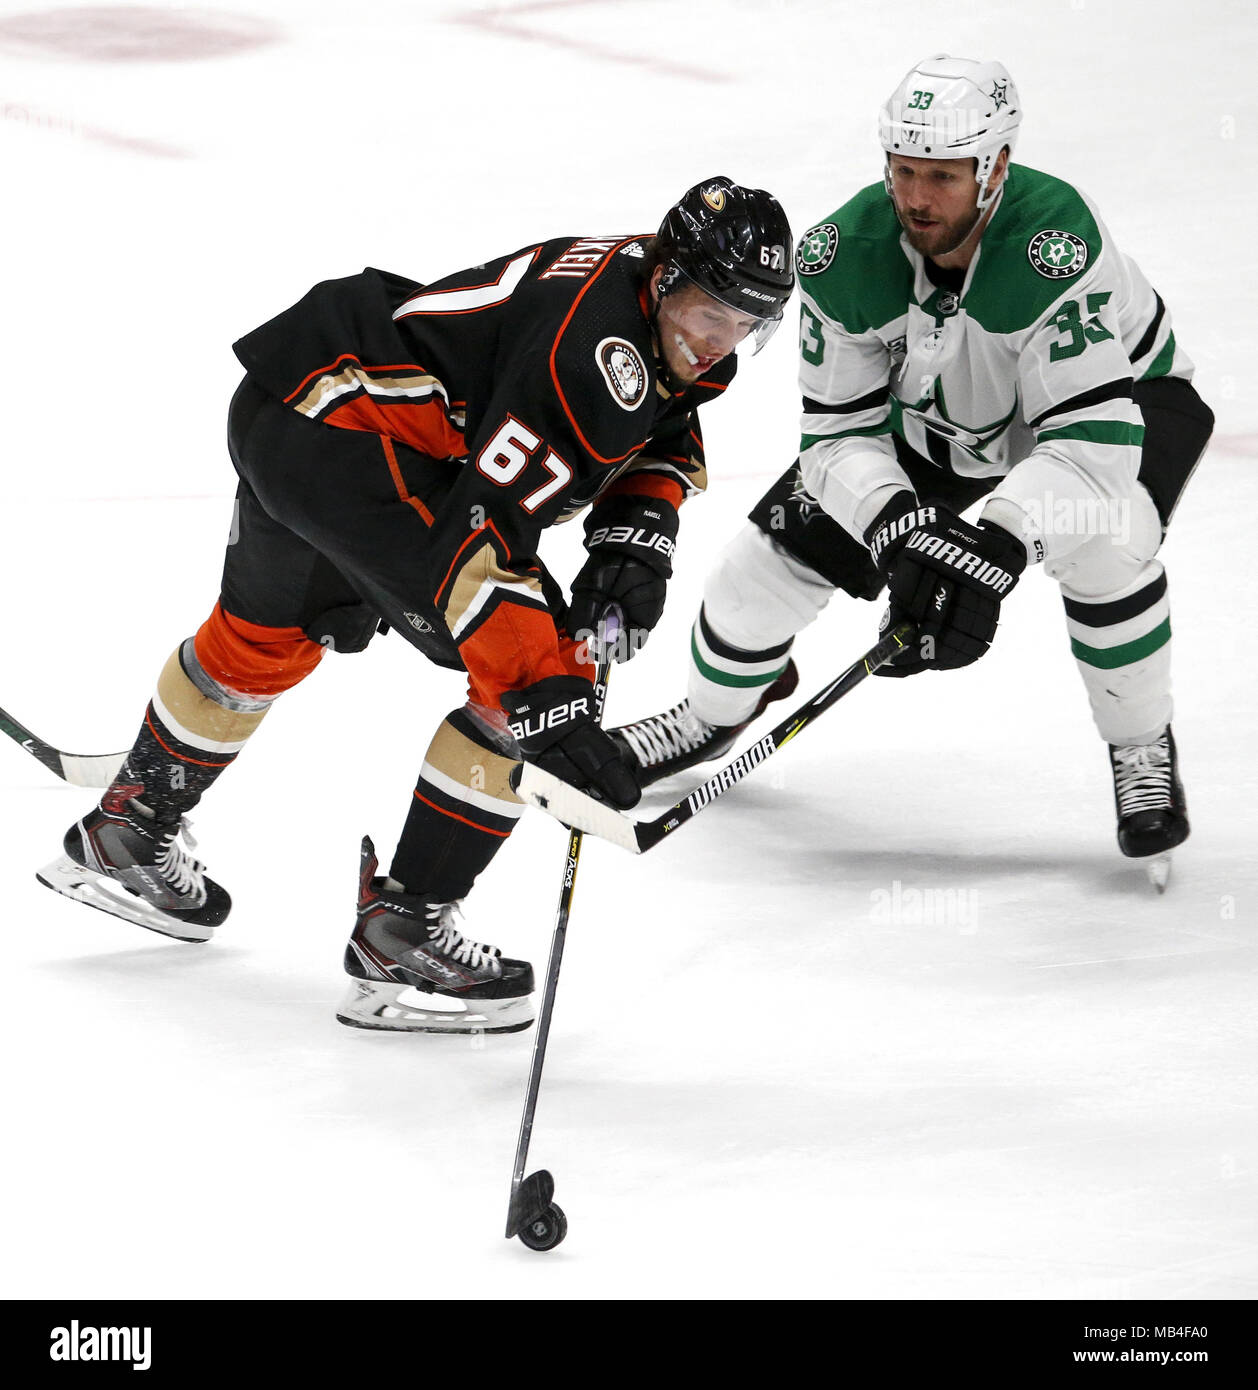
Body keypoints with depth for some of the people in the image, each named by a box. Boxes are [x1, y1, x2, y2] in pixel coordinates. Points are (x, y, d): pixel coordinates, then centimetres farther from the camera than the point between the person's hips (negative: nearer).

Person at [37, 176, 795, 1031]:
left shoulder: (675, 320, 3)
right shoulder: (589, 342, -27)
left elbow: (666, 441, 20)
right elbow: (490, 522, -31)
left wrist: (639, 529, -2)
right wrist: (545, 690, -35)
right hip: (347, 432, -11)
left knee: (273, 632, 33)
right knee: (524, 675, -14)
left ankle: (129, 833, 56)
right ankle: (403, 930, -6)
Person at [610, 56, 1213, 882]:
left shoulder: (1056, 246, -42)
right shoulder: (844, 256, -28)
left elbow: (1093, 435, -45)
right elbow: (841, 430, -22)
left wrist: (997, 549, -57)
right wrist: (901, 528, -42)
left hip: (1118, 389, -4)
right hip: (927, 412, 4)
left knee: (1104, 543, -34)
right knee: (787, 540, -3)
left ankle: (1143, 754, -6)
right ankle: (712, 717, 31)